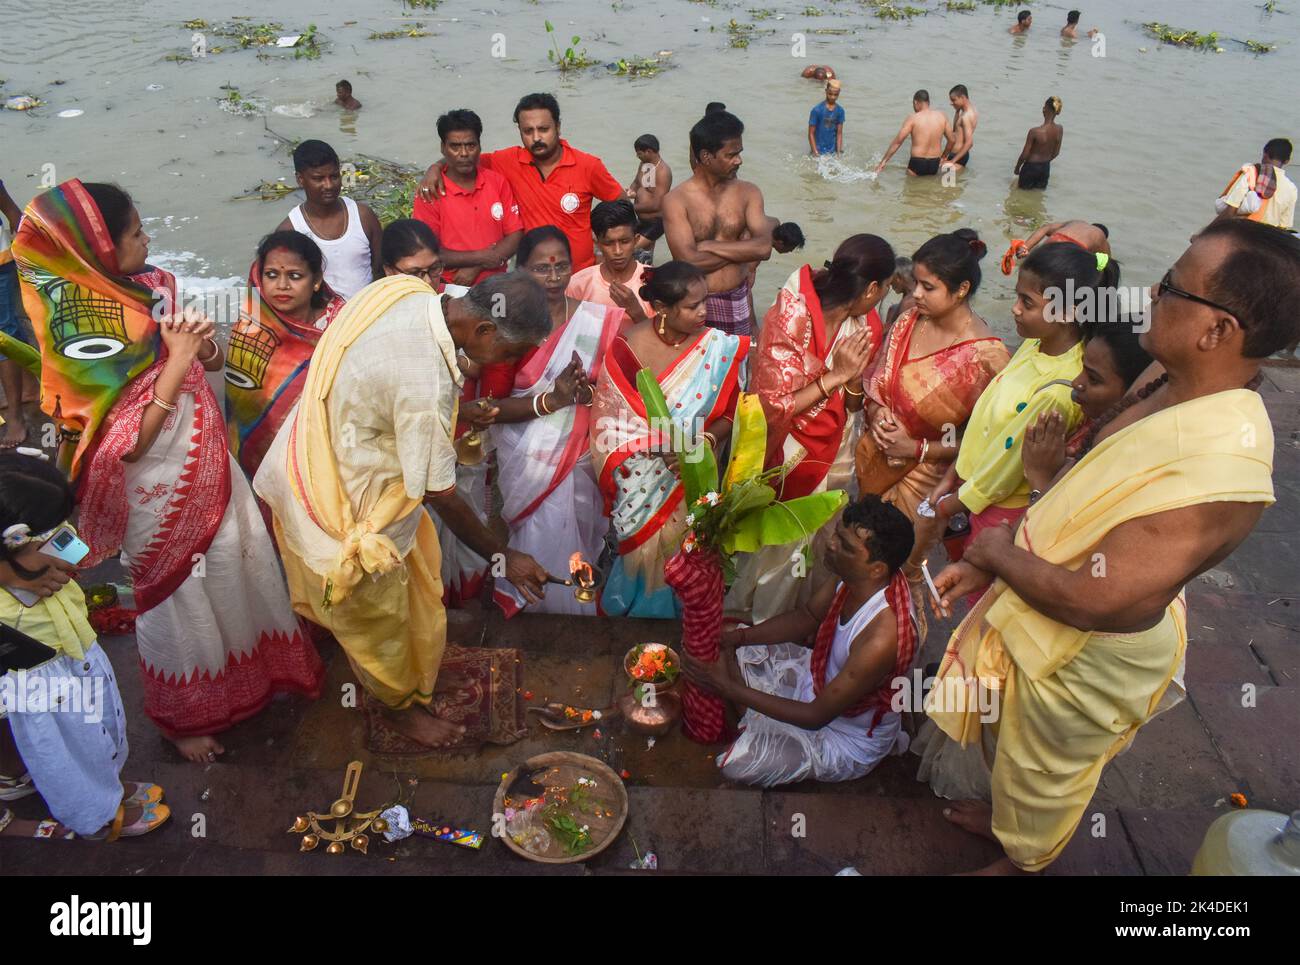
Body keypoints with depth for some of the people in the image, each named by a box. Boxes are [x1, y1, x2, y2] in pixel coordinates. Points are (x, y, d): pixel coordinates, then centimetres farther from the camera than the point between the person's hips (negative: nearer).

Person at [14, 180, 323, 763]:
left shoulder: (147, 287, -5)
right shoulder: (77, 333, -25)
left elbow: (209, 363, 8)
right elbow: (126, 444, -27)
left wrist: (205, 349, -14)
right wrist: (176, 362, -31)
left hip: (209, 469, 6)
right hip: (159, 493, -6)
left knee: (238, 567, 22)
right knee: (177, 595, 14)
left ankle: (255, 664, 49)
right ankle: (183, 716, 39)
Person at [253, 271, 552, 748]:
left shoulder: (408, 290, -13)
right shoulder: (425, 382, -38)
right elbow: (440, 494, -25)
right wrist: (504, 557, -14)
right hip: (347, 501, -9)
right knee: (377, 614, 17)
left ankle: (411, 677, 52)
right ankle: (399, 705, 43)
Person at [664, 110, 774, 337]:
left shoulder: (748, 193, 2)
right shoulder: (676, 200, -9)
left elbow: (764, 248, -12)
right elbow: (689, 262, -20)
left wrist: (708, 245, -14)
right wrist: (741, 246, -8)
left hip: (737, 304, 3)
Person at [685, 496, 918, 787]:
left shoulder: (880, 639, -40)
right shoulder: (855, 575, -18)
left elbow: (817, 716, -30)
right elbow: (807, 617, 2)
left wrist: (729, 688, -29)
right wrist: (735, 637, -10)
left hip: (848, 738, -7)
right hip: (821, 675, 7)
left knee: (735, 763, -19)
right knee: (725, 651, 1)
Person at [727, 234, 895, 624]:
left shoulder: (868, 326, -9)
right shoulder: (790, 318, -26)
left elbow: (854, 406, -1)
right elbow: (772, 408, -25)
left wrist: (853, 377, -23)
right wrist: (835, 376, -29)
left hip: (833, 453, 5)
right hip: (784, 448, -5)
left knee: (819, 540, 17)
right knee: (777, 539, 13)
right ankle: (756, 612, 38)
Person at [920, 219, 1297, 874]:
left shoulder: (1218, 467, -37)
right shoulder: (1171, 391, -9)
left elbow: (1093, 601, -35)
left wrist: (1000, 552, -18)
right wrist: (984, 566, 0)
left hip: (1087, 655, -7)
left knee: (1043, 770, 22)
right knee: (1014, 738, 32)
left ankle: (1019, 861, 52)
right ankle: (1003, 813, 62)